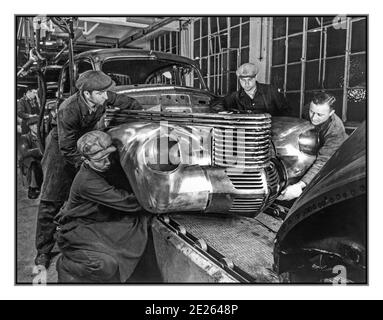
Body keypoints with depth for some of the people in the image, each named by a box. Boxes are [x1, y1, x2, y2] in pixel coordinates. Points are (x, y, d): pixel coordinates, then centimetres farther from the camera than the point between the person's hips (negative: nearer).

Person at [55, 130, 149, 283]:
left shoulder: (102, 170, -3)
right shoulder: (87, 181, -28)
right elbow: (126, 202, -31)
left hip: (98, 223, 10)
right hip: (77, 230, -10)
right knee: (106, 265, -28)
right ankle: (66, 266, 2)